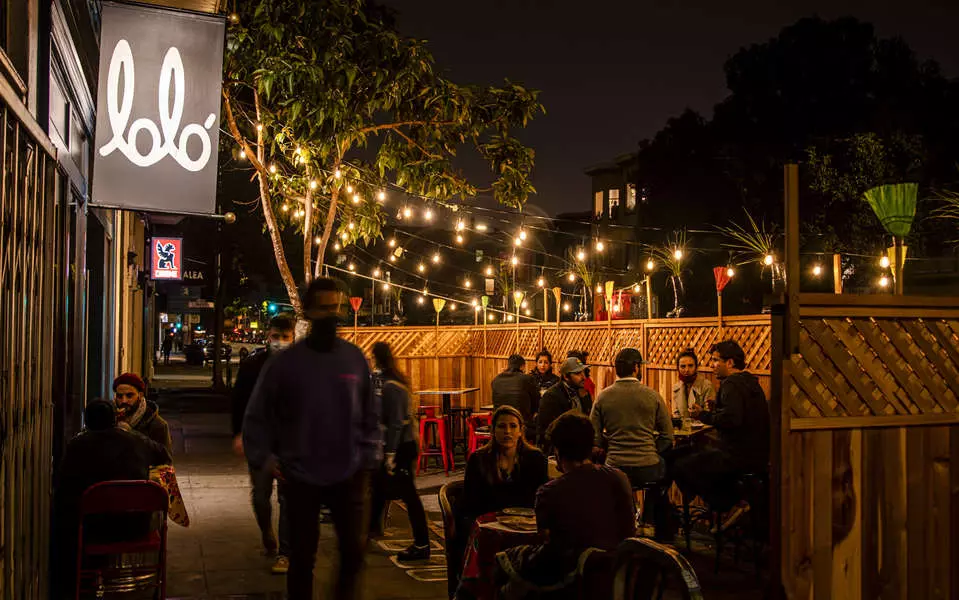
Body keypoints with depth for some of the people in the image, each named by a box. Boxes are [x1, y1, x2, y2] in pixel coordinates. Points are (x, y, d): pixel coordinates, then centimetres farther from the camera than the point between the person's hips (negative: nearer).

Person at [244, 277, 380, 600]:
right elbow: (257, 417, 0)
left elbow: (370, 415, 7)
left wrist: (370, 458, 0)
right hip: (301, 479, -1)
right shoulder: (284, 363, -5)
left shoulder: (355, 358, 1)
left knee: (354, 552, 8)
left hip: (350, 476, 2)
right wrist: (264, 460, -7)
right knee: (302, 558, 11)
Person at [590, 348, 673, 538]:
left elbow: (594, 437, 0)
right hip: (648, 469, 0)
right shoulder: (652, 396, -2)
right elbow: (668, 437, 1)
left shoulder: (603, 397, 0)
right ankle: (663, 539, 37)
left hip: (615, 467, 0)